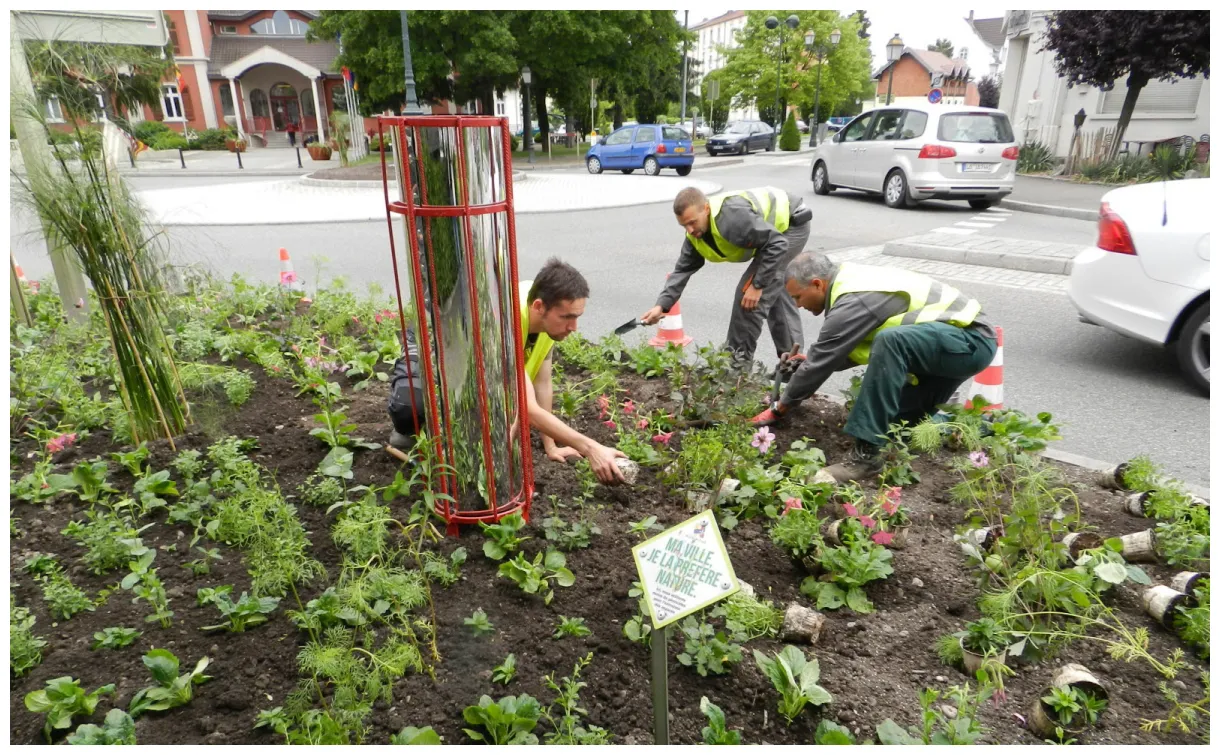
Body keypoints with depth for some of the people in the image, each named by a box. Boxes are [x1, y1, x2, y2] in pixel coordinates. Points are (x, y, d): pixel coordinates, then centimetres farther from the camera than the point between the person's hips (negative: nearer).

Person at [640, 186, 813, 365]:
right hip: (775, 229, 9)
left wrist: (757, 285, -29)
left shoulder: (734, 216, -37)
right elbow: (683, 269, -4)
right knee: (774, 292, 18)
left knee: (748, 293, -13)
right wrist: (661, 305, -16)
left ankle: (737, 359, -1)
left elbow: (777, 244, -34)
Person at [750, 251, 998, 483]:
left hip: (971, 340, -10)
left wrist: (779, 408, -6)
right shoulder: (852, 281, 7)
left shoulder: (853, 302, -22)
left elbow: (820, 362, -17)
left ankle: (865, 455, -31)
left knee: (889, 341, -35)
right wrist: (812, 359, 10)